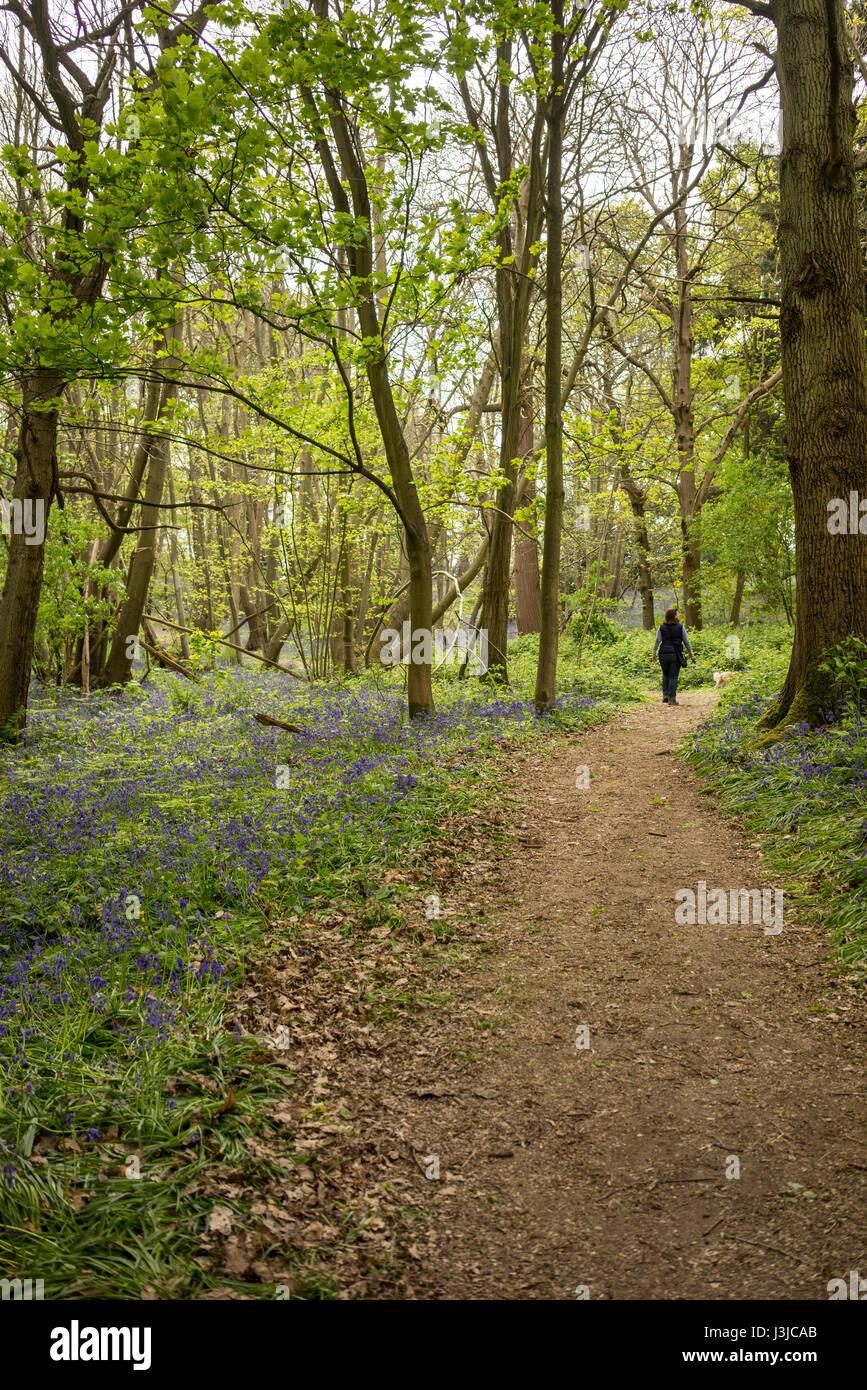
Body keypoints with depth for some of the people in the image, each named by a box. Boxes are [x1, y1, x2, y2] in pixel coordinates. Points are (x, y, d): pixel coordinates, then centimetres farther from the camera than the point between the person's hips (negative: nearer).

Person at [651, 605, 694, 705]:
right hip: (676, 655, -2)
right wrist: (691, 652, 12)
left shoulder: (662, 627, 0)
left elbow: (657, 641, -1)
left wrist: (654, 653, 3)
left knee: (665, 674, 20)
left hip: (664, 653, 2)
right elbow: (686, 641, 1)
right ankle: (671, 698, 1)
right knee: (673, 676, 3)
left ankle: (665, 695, 14)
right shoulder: (680, 627, -3)